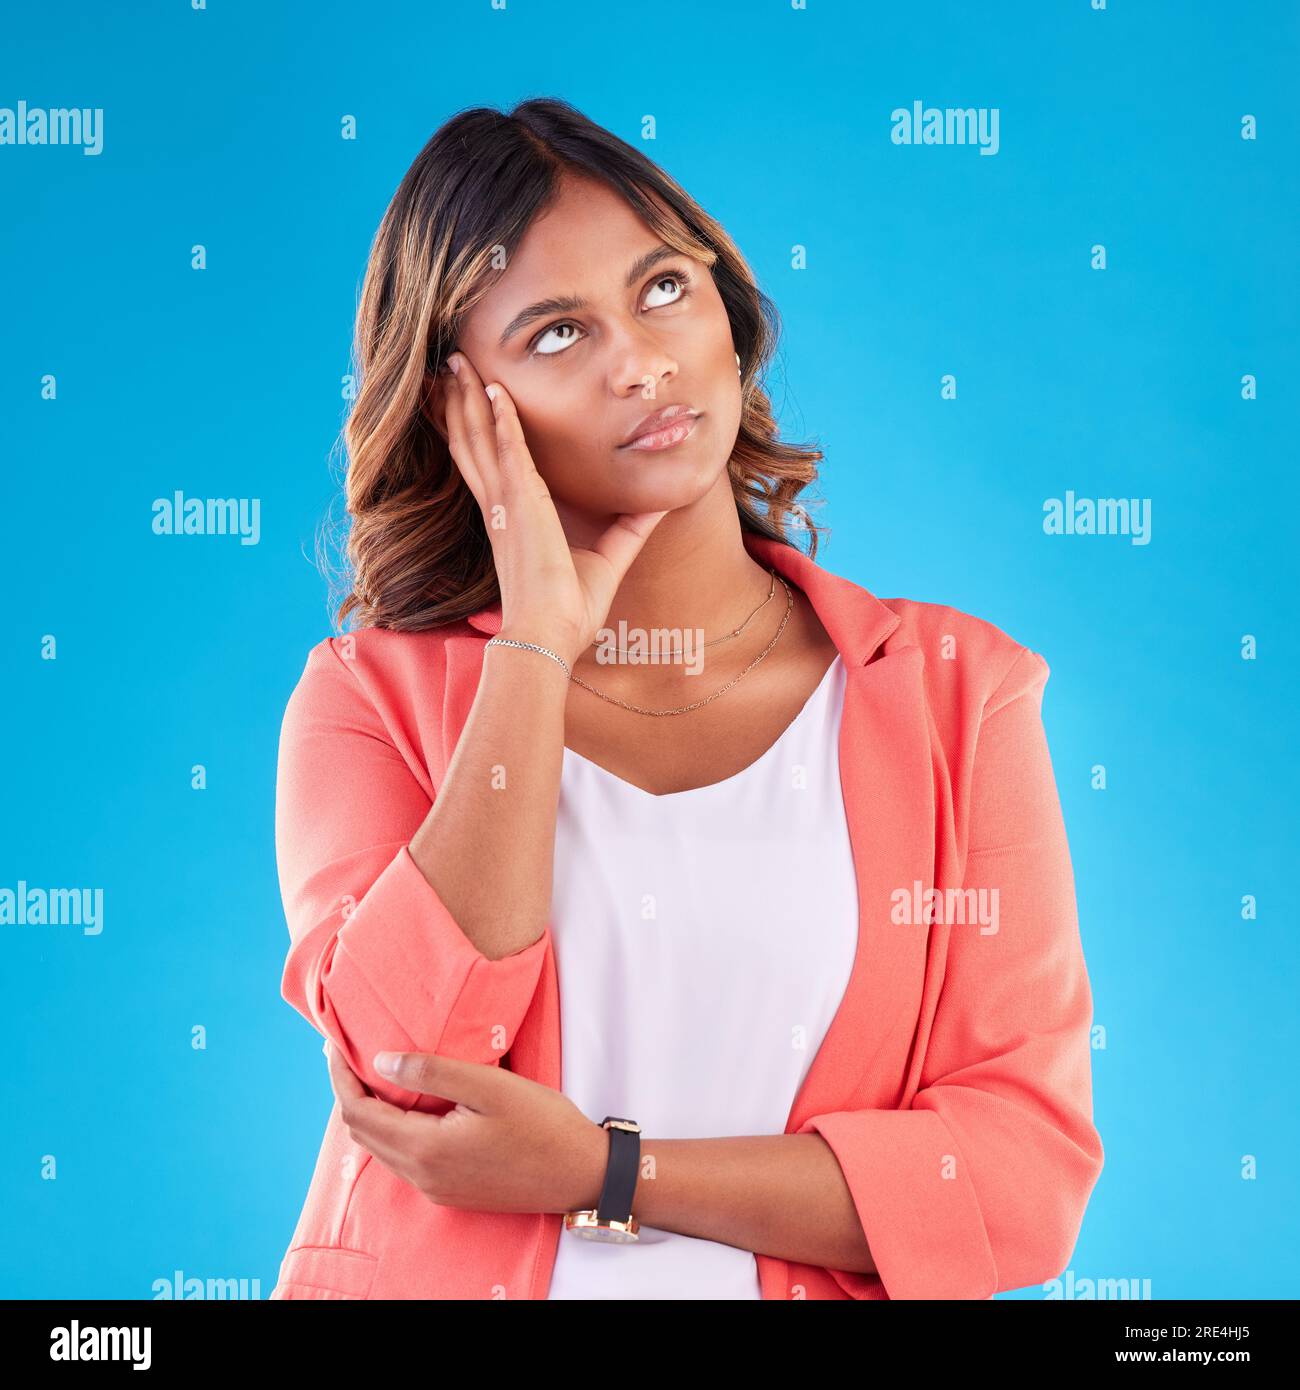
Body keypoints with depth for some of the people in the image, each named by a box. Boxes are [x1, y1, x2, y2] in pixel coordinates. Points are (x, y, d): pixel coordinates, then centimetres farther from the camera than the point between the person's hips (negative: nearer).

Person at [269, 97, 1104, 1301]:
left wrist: (605, 1175, -11)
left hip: (800, 1281, 1)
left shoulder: (953, 692, 1)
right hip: (439, 1271, 0)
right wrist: (539, 637, -10)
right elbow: (406, 1059, -14)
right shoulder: (371, 695, 2)